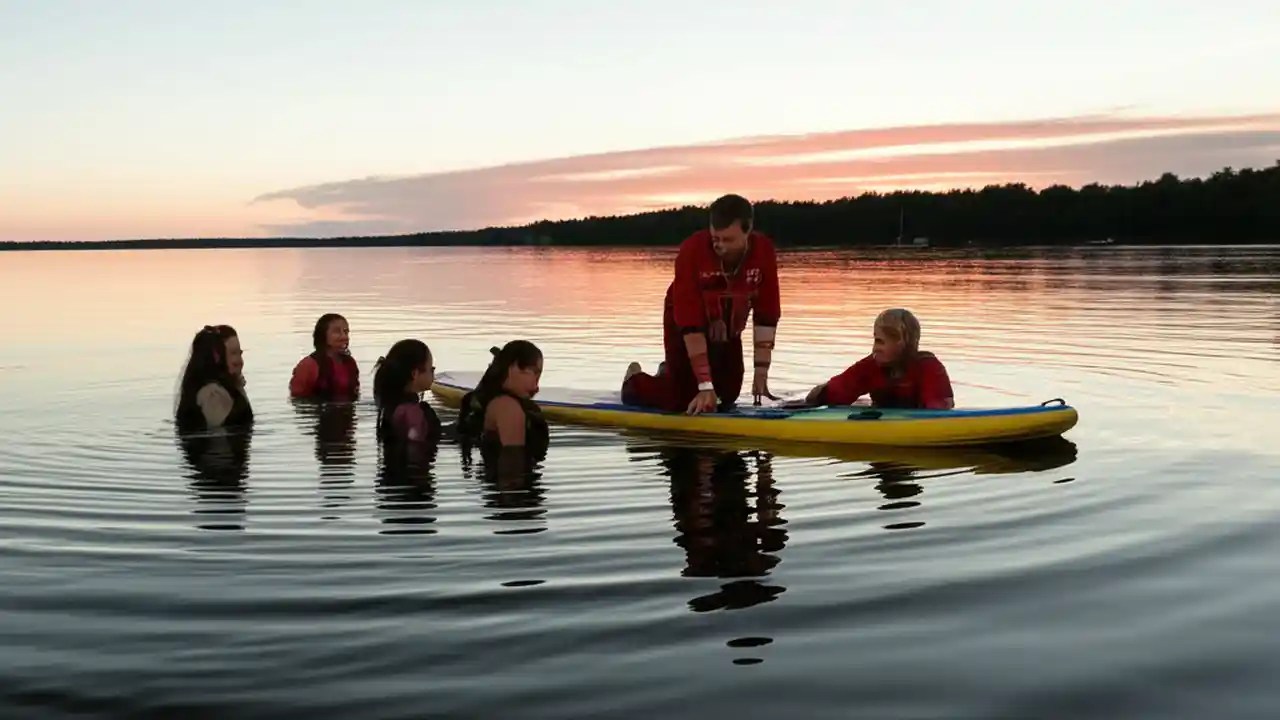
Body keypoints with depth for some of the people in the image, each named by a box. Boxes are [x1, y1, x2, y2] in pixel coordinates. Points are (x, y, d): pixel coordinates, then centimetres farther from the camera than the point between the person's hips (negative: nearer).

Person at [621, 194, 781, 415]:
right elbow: (691, 324, -34)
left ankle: (669, 373, 35)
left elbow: (766, 316, -18)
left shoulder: (764, 250, -24)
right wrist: (705, 385, -35)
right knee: (680, 400, -10)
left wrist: (761, 372, -20)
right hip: (684, 326, -4)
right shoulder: (692, 250, -34)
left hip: (728, 328, 4)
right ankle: (635, 380, 22)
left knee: (726, 399, 8)